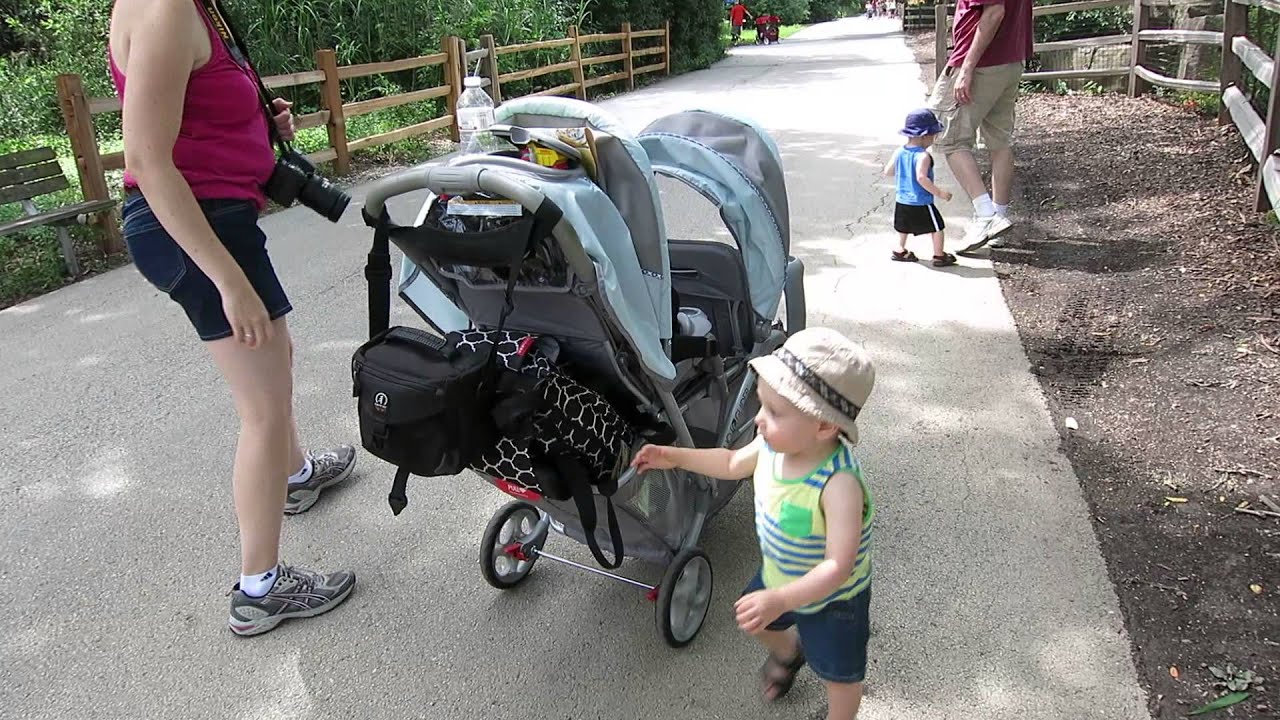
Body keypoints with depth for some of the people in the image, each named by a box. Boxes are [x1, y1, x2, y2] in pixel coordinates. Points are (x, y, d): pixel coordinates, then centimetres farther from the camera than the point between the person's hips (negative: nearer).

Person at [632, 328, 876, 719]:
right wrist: (673, 456, -4)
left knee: (838, 675, 18)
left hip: (831, 597, -6)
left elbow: (838, 566, -42)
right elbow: (733, 463, 2)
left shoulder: (839, 484, -43)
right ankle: (789, 652, 64)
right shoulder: (774, 443, -21)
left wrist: (780, 601, -52)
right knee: (756, 622, 32)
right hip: (778, 577, 7)